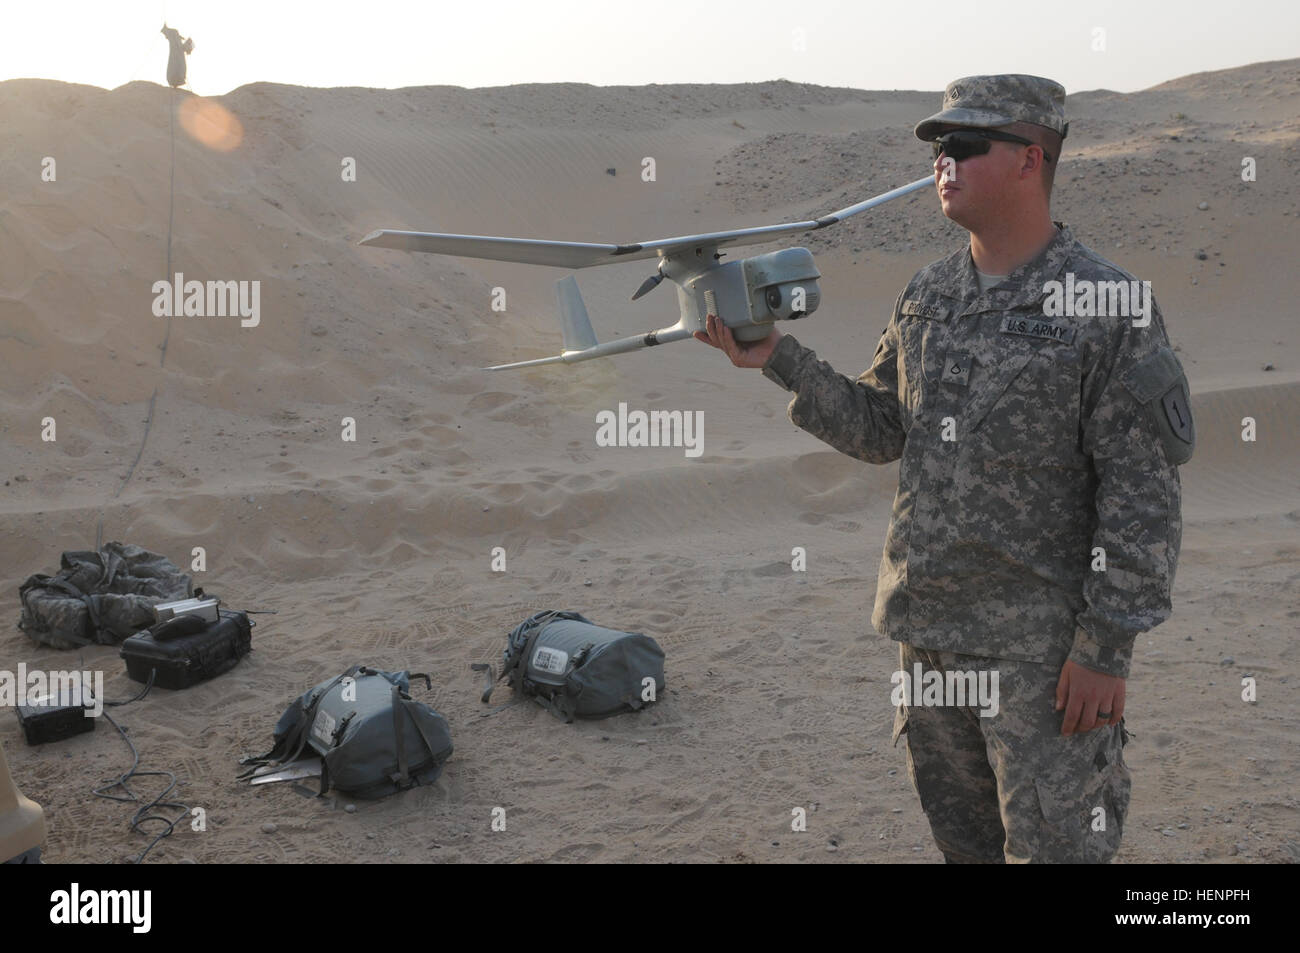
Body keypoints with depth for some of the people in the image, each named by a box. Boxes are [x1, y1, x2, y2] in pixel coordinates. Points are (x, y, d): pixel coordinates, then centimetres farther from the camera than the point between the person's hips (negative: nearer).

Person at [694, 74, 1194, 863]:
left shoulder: (1111, 307, -13)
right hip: (929, 627, 6)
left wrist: (1108, 647, -17)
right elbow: (879, 430, 10)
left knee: (1053, 843, 2)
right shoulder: (929, 296, 7)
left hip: (1041, 643, -6)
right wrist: (779, 359, -2)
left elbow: (1144, 495, -14)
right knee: (964, 838, 19)